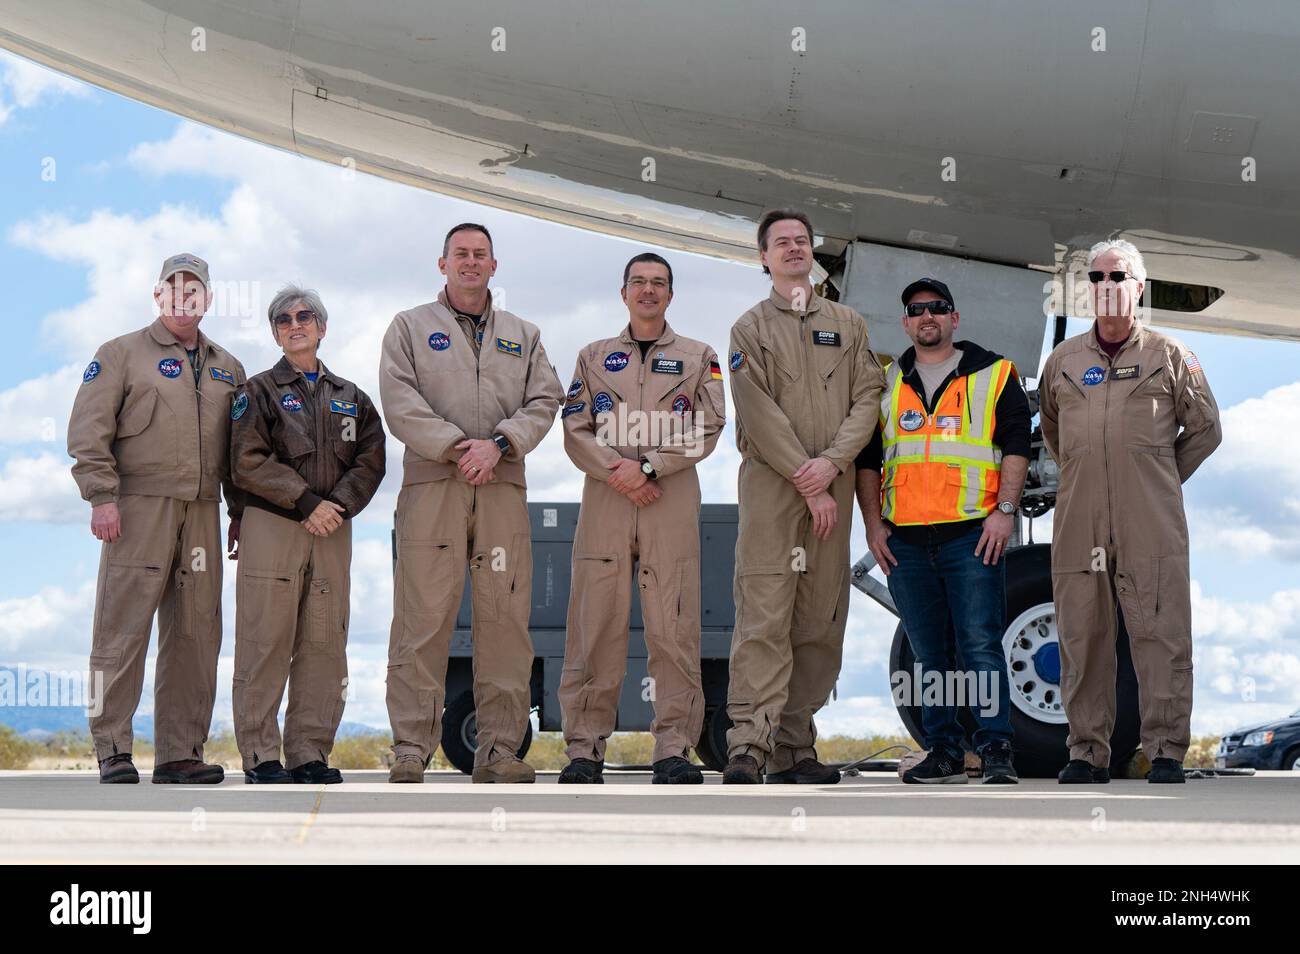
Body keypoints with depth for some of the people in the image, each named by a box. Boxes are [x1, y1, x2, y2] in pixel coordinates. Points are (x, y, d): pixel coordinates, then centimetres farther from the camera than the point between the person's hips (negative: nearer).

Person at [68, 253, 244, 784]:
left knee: (195, 635, 3)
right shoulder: (123, 354, 6)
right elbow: (88, 431, -2)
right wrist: (101, 496, -12)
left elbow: (240, 446, 21)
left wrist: (241, 511, 13)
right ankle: (113, 751, -2)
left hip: (202, 514, 5)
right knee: (123, 630, -6)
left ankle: (179, 753, 8)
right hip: (139, 507, -4)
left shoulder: (227, 369, 20)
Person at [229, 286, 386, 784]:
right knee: (266, 641, -5)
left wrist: (339, 505, -9)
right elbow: (247, 463, -5)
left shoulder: (351, 398, 18)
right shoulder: (259, 391, 6)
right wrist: (308, 501, -12)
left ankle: (310, 753, 8)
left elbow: (371, 460, 8)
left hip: (332, 532, 4)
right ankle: (259, 755, -1)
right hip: (272, 527, -4)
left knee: (324, 645, 2)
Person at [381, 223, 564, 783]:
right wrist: (457, 448, -11)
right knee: (422, 620, -7)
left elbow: (543, 402, 8)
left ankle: (499, 749, 4)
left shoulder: (523, 336, 22)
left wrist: (499, 445, -9)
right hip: (432, 487, -3)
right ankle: (411, 749, -3)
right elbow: (400, 405, -1)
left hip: (503, 489, 3)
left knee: (506, 620, -1)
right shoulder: (410, 328, 13)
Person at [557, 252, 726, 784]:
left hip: (673, 500, -1)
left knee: (674, 627, -6)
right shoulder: (594, 357, 19)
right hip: (604, 500, 1)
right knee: (595, 625, -2)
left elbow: (705, 429, 3)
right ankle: (584, 749, 2)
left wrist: (647, 466, -9)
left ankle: (673, 750, -2)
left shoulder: (698, 358, 15)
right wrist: (616, 472, -9)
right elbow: (575, 430, 8)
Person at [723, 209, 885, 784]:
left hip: (832, 489, 3)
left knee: (819, 622, 2)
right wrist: (805, 481, -10)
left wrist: (831, 462, -10)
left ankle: (794, 748, 7)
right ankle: (747, 746, -16)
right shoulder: (750, 328, 8)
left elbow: (867, 399, 7)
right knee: (763, 617, -12)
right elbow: (758, 413, -3)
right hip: (770, 484, -3)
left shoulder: (848, 325, 17)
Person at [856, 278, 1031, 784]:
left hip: (973, 535, -3)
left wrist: (1005, 510, -9)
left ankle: (996, 750, -7)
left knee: (981, 645, -9)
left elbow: (1016, 445, 1)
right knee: (929, 653, 7)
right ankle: (943, 751, 14)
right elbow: (868, 459, 16)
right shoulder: (886, 384, 16)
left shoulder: (993, 374, 7)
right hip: (905, 541, 4)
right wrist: (873, 523, 7)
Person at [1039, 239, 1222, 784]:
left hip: (1152, 523, -2)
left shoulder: (1169, 356, 8)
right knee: (1082, 636, 3)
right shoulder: (1063, 360, 14)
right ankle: (1087, 751, 10)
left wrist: (1161, 480, 10)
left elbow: (1205, 429, 14)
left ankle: (1166, 751, 1)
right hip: (1079, 523, 2)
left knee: (1161, 635, -5)